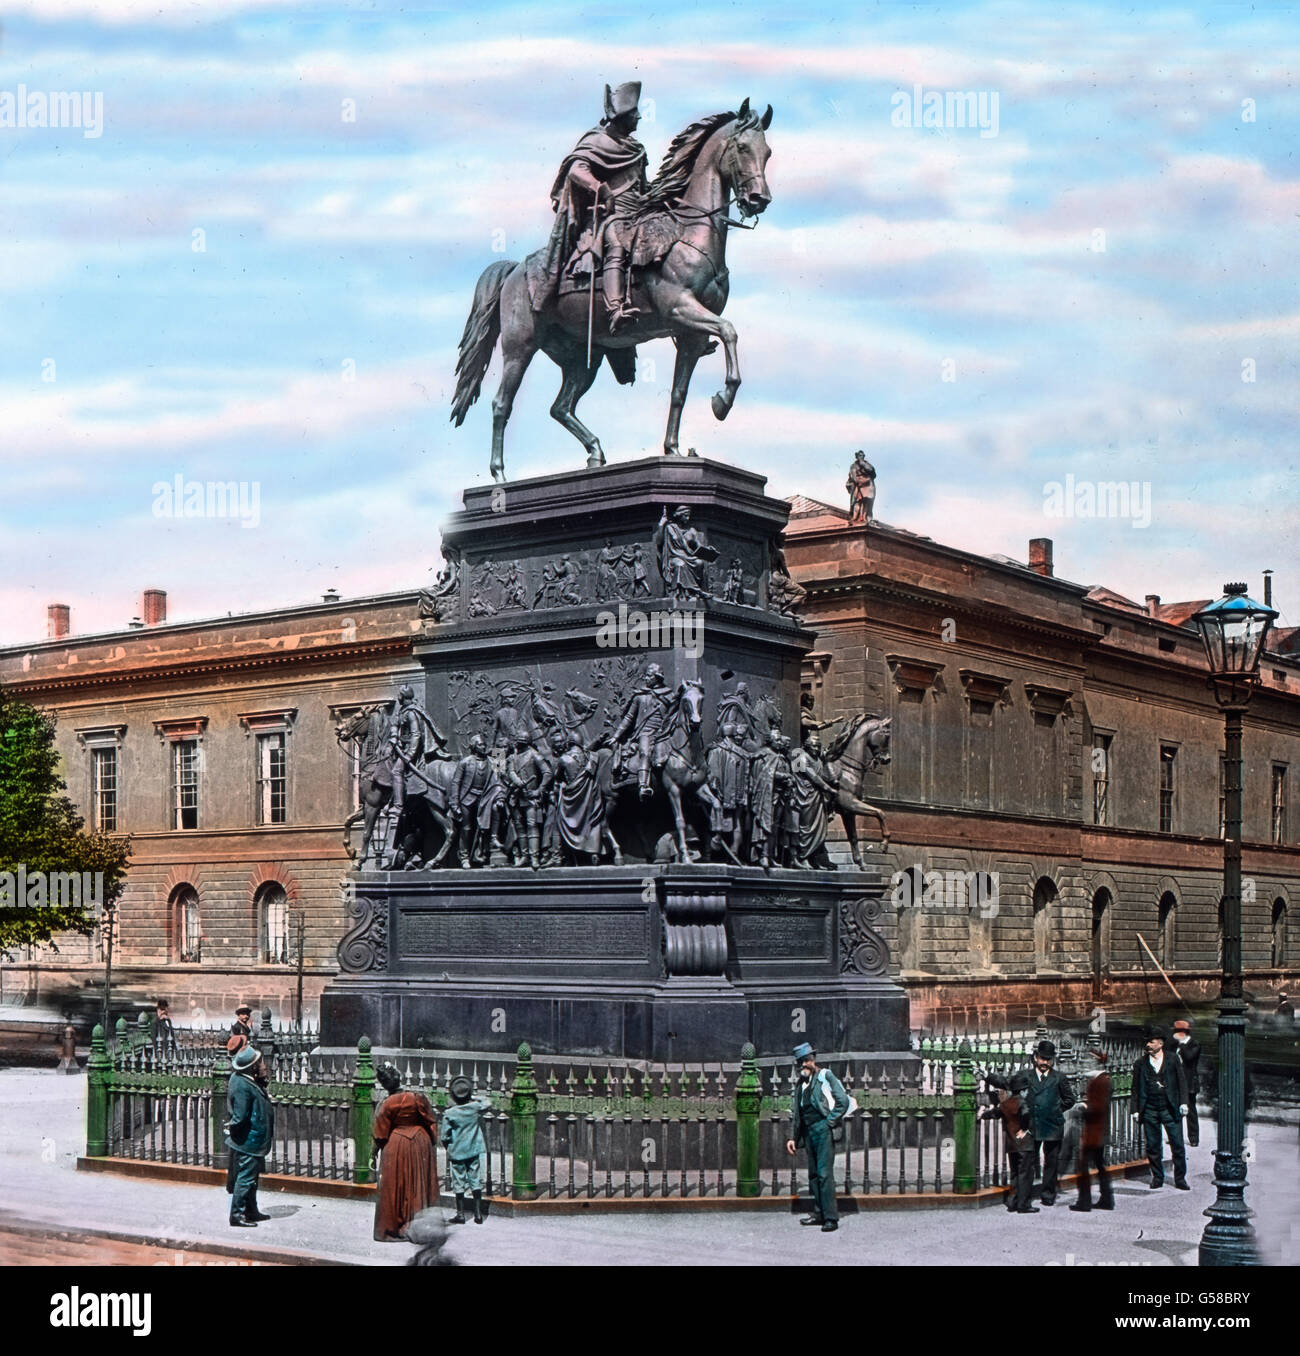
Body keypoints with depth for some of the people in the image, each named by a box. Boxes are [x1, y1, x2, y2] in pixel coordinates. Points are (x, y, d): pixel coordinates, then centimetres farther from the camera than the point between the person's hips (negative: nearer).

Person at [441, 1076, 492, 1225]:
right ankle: (478, 1213, 9)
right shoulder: (476, 1108, -7)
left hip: (456, 1153, -2)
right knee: (476, 1182, 8)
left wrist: (449, 1148, 9)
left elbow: (445, 1137, -7)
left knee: (459, 1184, 6)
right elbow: (488, 1105, 16)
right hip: (474, 1151, 2)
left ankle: (460, 1214, 10)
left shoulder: (449, 1114, -13)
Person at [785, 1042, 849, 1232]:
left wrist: (830, 1122, -10)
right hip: (808, 1132, 7)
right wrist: (792, 1138, 17)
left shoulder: (825, 1077, 0)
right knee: (813, 1174, 9)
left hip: (823, 1129, -7)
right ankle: (819, 1213, 15)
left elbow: (843, 1101, -7)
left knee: (824, 1173, -12)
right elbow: (795, 1114, 23)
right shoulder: (801, 1084, 19)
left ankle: (831, 1217, -12)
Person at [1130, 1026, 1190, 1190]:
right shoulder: (1141, 1064, 9)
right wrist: (1135, 1109, 5)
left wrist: (1183, 1102, -4)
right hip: (1149, 1110, 1)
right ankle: (1157, 1178, 16)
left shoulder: (1173, 1061, 5)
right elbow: (1136, 1088, 10)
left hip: (1170, 1109, -1)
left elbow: (1182, 1082, 6)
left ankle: (1180, 1179, 9)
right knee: (1153, 1146, 4)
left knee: (1177, 1145, -1)